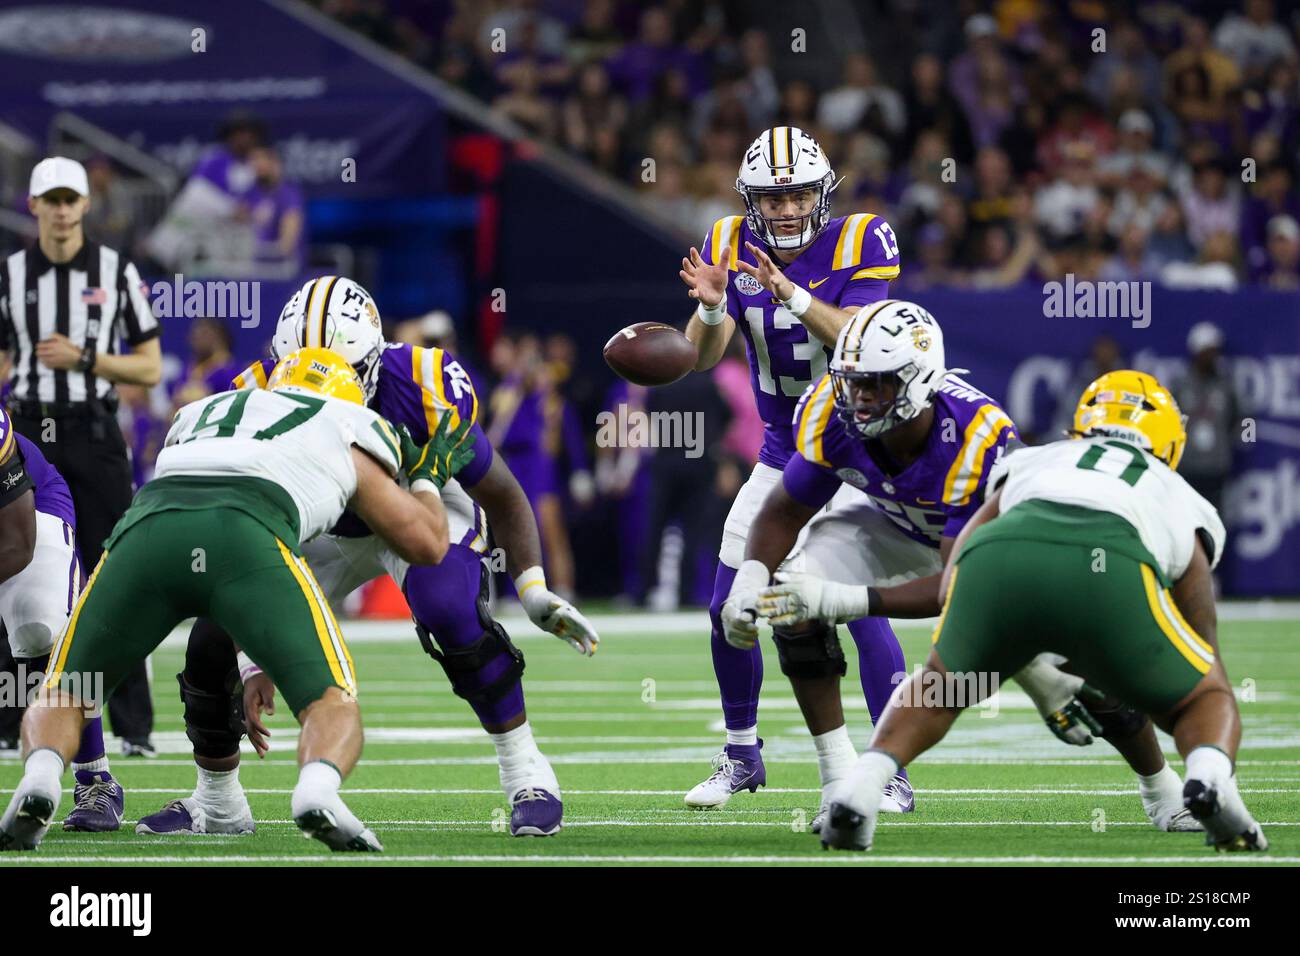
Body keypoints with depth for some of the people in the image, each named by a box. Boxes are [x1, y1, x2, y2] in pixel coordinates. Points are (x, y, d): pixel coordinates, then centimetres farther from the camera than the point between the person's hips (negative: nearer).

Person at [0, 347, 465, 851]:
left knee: (61, 696, 18)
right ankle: (317, 792, -28)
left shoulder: (199, 414, 42)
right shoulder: (346, 434, 34)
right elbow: (428, 543, 37)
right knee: (334, 706, 7)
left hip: (146, 525, 3)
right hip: (249, 534, -3)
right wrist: (429, 477, 59)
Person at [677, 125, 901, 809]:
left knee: (862, 610, -16)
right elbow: (702, 358, -13)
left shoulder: (859, 244, -16)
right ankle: (741, 755, 20)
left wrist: (791, 294, -42)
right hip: (783, 452, 4)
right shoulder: (731, 247, -6)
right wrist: (711, 305, -34)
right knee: (728, 611, 1)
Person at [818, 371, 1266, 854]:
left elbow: (952, 585, 32)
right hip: (1107, 570, -2)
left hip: (997, 558, 2)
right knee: (1207, 700, 22)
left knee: (937, 689, 32)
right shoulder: (1182, 502, 40)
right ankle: (1211, 779, -13)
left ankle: (861, 785, 3)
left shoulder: (1032, 461, 41)